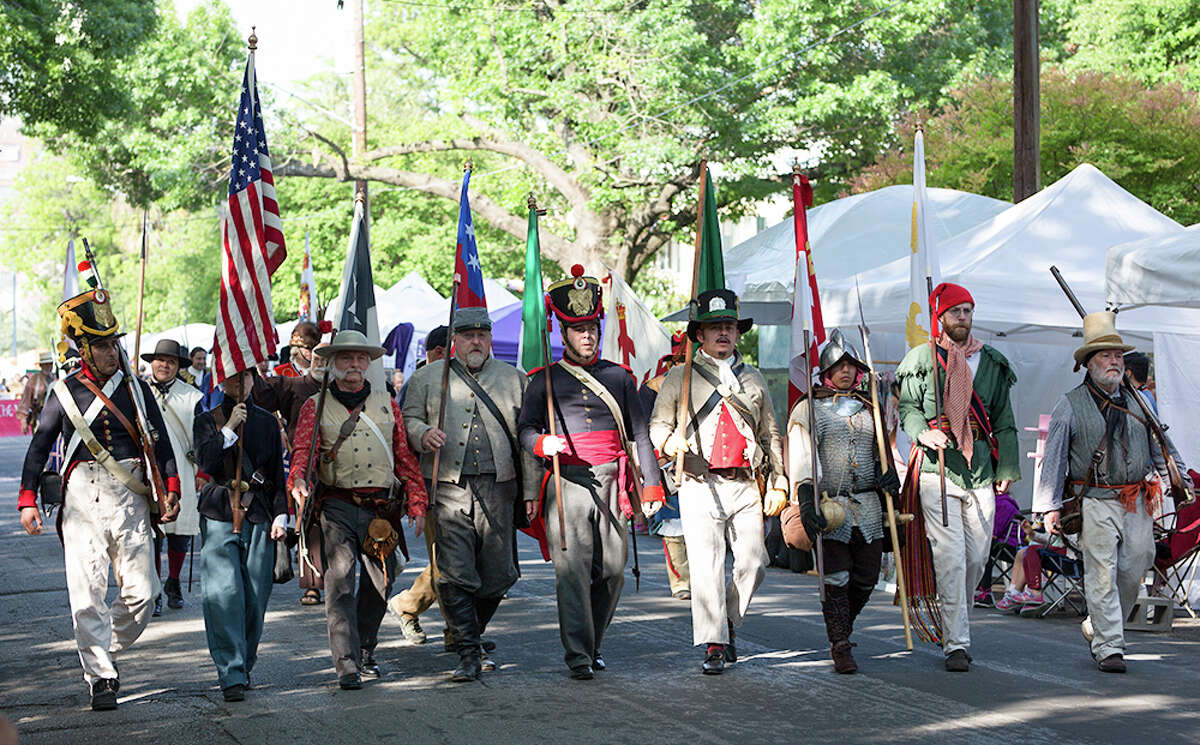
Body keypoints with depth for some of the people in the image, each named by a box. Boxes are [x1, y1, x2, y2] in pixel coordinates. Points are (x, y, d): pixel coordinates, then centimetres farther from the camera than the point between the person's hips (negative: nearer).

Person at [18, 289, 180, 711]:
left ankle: (108, 650, 22)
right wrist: (28, 500, 1)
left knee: (142, 592, -4)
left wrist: (172, 490, 2)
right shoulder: (64, 394, 7)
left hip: (130, 499, 1)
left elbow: (160, 443, 13)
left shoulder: (136, 388, 11)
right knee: (86, 596, -8)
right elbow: (38, 449, 10)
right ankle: (100, 678, 2)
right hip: (82, 500, -1)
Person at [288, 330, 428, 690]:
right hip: (337, 507, -3)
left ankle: (365, 652, 29)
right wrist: (299, 480, -29)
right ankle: (347, 665, -16)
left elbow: (405, 457, 14)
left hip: (382, 508, 3)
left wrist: (417, 505, 6)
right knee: (340, 581, -14)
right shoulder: (316, 407, 7)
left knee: (379, 583, 9)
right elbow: (302, 450, -7)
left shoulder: (387, 406, 15)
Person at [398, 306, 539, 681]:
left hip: (498, 490, 2)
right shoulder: (428, 377, 11)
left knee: (497, 576, 5)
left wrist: (531, 491, 6)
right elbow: (408, 419, 10)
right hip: (447, 489, -2)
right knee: (454, 576, -9)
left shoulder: (513, 379, 14)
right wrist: (424, 435, -14)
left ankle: (469, 635, 27)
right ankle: (469, 653, -5)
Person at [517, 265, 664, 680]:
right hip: (566, 485, -2)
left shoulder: (618, 377, 13)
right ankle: (578, 655, -11)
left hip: (609, 483, 3)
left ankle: (593, 644, 19)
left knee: (613, 569, 2)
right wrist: (541, 443, -19)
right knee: (572, 568, -11)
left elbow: (639, 433, 13)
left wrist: (651, 485, 5)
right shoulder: (544, 379, 8)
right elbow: (524, 429, 5)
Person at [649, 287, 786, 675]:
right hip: (700, 486, -3)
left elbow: (772, 436, 19)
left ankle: (729, 621, 20)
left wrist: (777, 483, 10)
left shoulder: (754, 379, 18)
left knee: (753, 562, -4)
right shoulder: (679, 378, 9)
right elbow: (657, 426, 11)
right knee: (707, 566, -8)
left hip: (746, 486, 3)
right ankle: (714, 645, -2)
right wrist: (671, 441, -13)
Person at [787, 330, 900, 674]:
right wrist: (806, 499, -25)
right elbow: (801, 455, -11)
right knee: (835, 578, -8)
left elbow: (884, 448, 24)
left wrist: (888, 471, 2)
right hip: (829, 506, -4)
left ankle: (843, 625, 30)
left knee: (867, 577, 5)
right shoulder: (808, 408, 0)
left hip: (868, 506, 5)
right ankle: (840, 647, 0)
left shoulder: (868, 407, 15)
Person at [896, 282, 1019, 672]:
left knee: (977, 556, 5)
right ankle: (956, 644, -8)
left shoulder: (992, 363, 14)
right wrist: (923, 432, -19)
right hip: (937, 469, -4)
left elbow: (1004, 420, 17)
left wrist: (1006, 469, 10)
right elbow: (908, 407, 3)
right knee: (950, 556, -10)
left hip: (981, 471, 4)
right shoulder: (922, 359, 5)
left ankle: (954, 623, 27)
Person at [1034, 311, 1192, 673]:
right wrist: (1050, 506, -5)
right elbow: (1053, 458, 0)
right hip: (1095, 503, -5)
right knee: (1102, 576, -8)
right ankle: (1108, 648, -4)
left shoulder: (1138, 402, 13)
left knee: (1133, 572, 7)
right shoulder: (1070, 406, 0)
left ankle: (1096, 628, 28)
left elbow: (1161, 446, 22)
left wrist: (1181, 480, 14)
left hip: (1138, 504, 5)